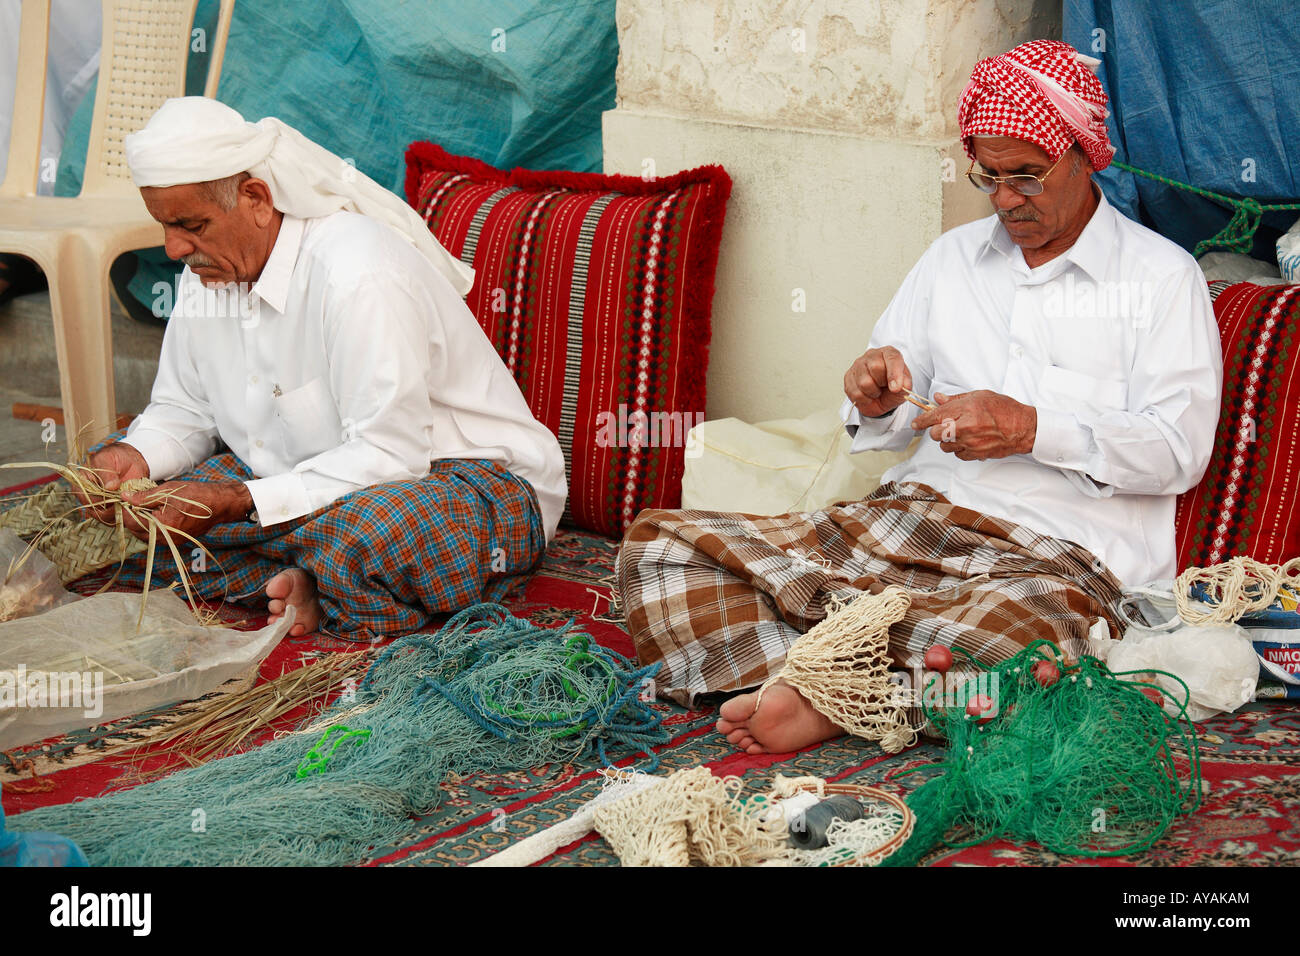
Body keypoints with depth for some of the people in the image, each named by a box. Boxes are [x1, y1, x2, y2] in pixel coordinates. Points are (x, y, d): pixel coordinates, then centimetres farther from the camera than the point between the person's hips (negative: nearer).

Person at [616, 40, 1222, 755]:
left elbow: (1181, 447, -3)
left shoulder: (1162, 276, 8)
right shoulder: (954, 255, 23)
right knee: (658, 547, -14)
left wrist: (1034, 429, -14)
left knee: (1021, 635, -45)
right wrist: (876, 403, -3)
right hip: (908, 513, 5)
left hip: (1054, 553, -4)